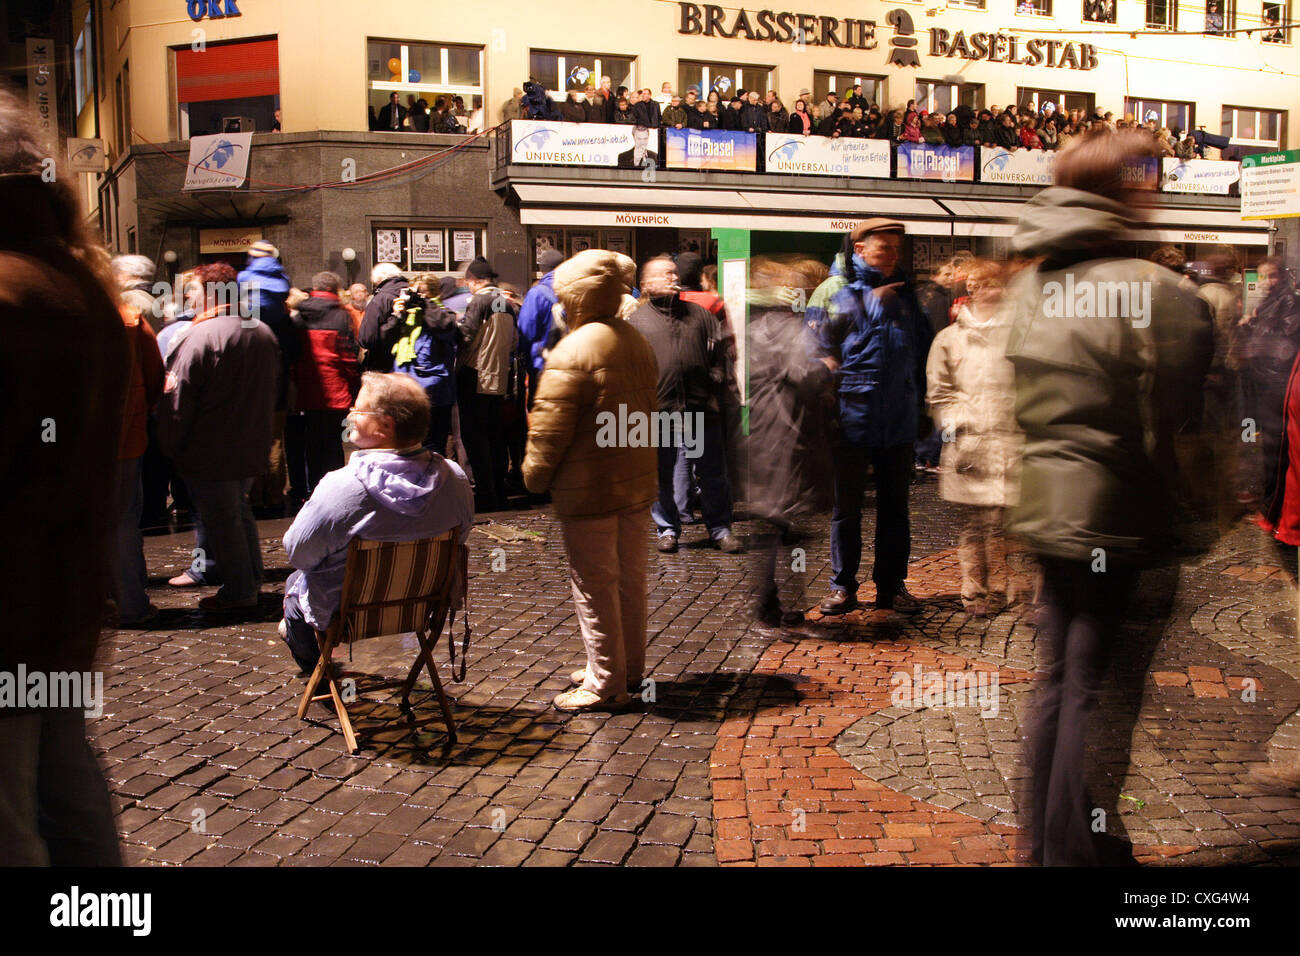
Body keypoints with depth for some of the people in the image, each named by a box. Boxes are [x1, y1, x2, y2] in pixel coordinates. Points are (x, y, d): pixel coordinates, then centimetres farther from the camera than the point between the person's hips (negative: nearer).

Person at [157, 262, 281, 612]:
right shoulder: (264, 333, 5)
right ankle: (252, 581, 29)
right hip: (252, 448, 7)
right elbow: (273, 389, 15)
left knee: (221, 520, 4)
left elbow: (177, 399, -17)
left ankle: (238, 591, 12)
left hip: (211, 452, -7)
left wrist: (171, 444, -5)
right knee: (240, 512, 22)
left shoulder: (201, 336, -19)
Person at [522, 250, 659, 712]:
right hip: (636, 481, 8)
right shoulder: (637, 341, 8)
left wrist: (535, 474, -2)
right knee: (629, 577, 16)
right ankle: (629, 668, 29)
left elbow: (550, 426, -16)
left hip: (588, 488, -8)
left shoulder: (573, 351, -17)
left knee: (594, 585, 1)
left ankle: (605, 684, 8)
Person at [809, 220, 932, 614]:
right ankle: (843, 586, 17)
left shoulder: (905, 293, 13)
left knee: (895, 506, 10)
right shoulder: (833, 291, -1)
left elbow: (922, 350, 18)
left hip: (898, 420, 4)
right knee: (846, 506, 6)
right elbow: (817, 350, -1)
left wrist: (922, 409, 14)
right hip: (851, 416, -4)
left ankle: (891, 585, 20)